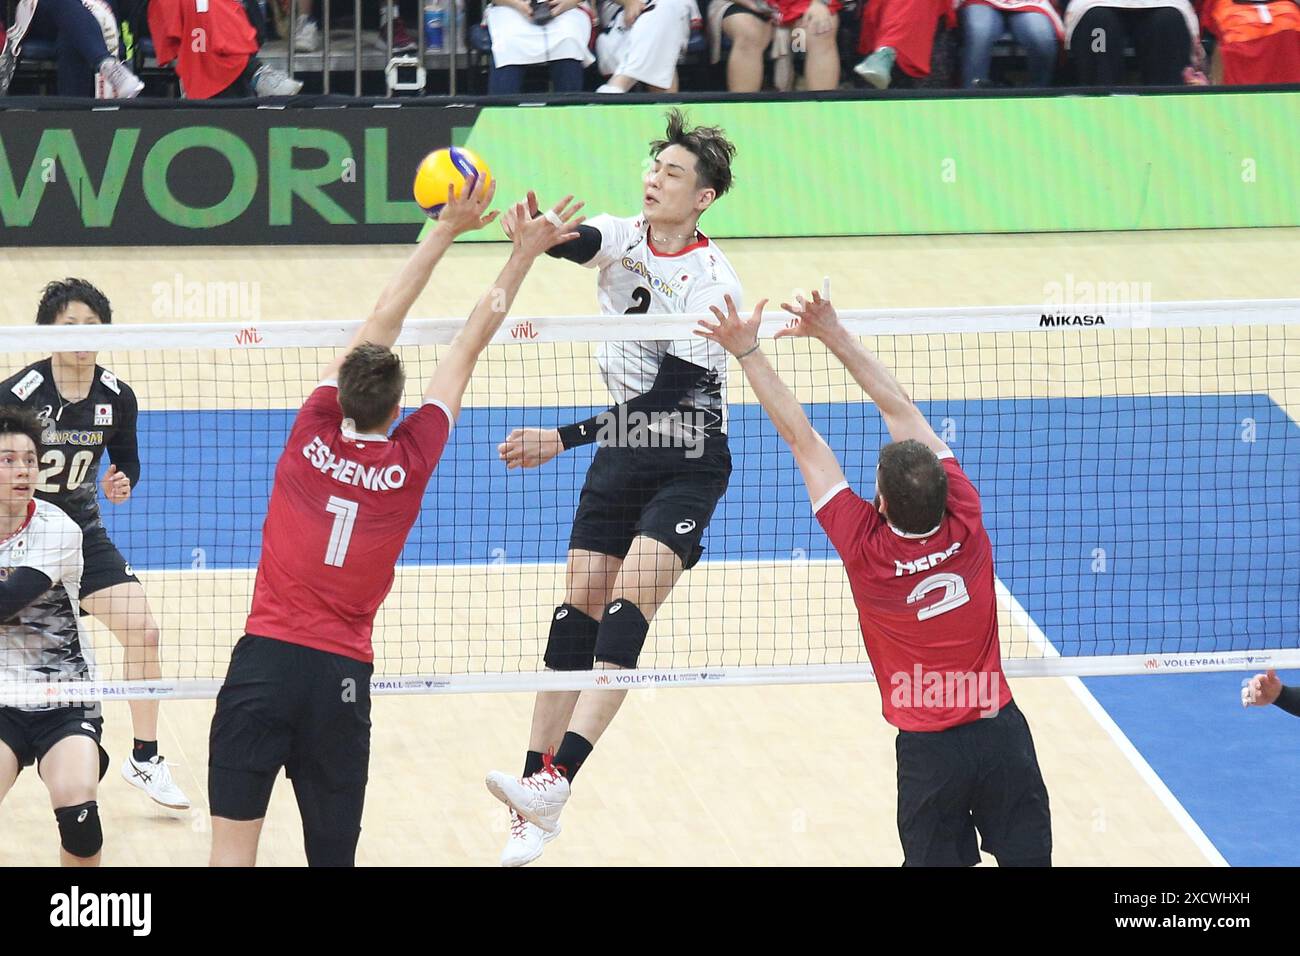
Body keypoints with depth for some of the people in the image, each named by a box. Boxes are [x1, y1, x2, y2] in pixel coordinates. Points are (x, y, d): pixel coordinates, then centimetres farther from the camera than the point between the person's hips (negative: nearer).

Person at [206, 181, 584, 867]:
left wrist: (448, 230, 19)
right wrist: (524, 254, 20)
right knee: (332, 855, 10)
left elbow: (381, 322, 11)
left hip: (264, 659, -1)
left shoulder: (313, 435, 1)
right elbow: (469, 347, 11)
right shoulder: (410, 461, 0)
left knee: (232, 849, -6)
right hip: (342, 679, 1)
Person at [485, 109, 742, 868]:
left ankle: (554, 783, -28)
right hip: (620, 456, 6)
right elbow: (580, 243, -23)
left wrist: (563, 440, -26)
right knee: (577, 614, -1)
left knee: (626, 613, -20)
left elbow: (664, 399, -21)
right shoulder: (625, 241, 1)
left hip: (687, 466, -6)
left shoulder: (713, 283, -16)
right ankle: (533, 810, 0)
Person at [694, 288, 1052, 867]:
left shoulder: (866, 547, -18)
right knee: (1027, 860, 8)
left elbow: (801, 438, -12)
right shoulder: (965, 523, -13)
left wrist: (747, 352, -7)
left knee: (936, 863, 9)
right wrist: (835, 337, -2)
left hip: (930, 749, -2)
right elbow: (900, 409, -6)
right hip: (1000, 729, 2)